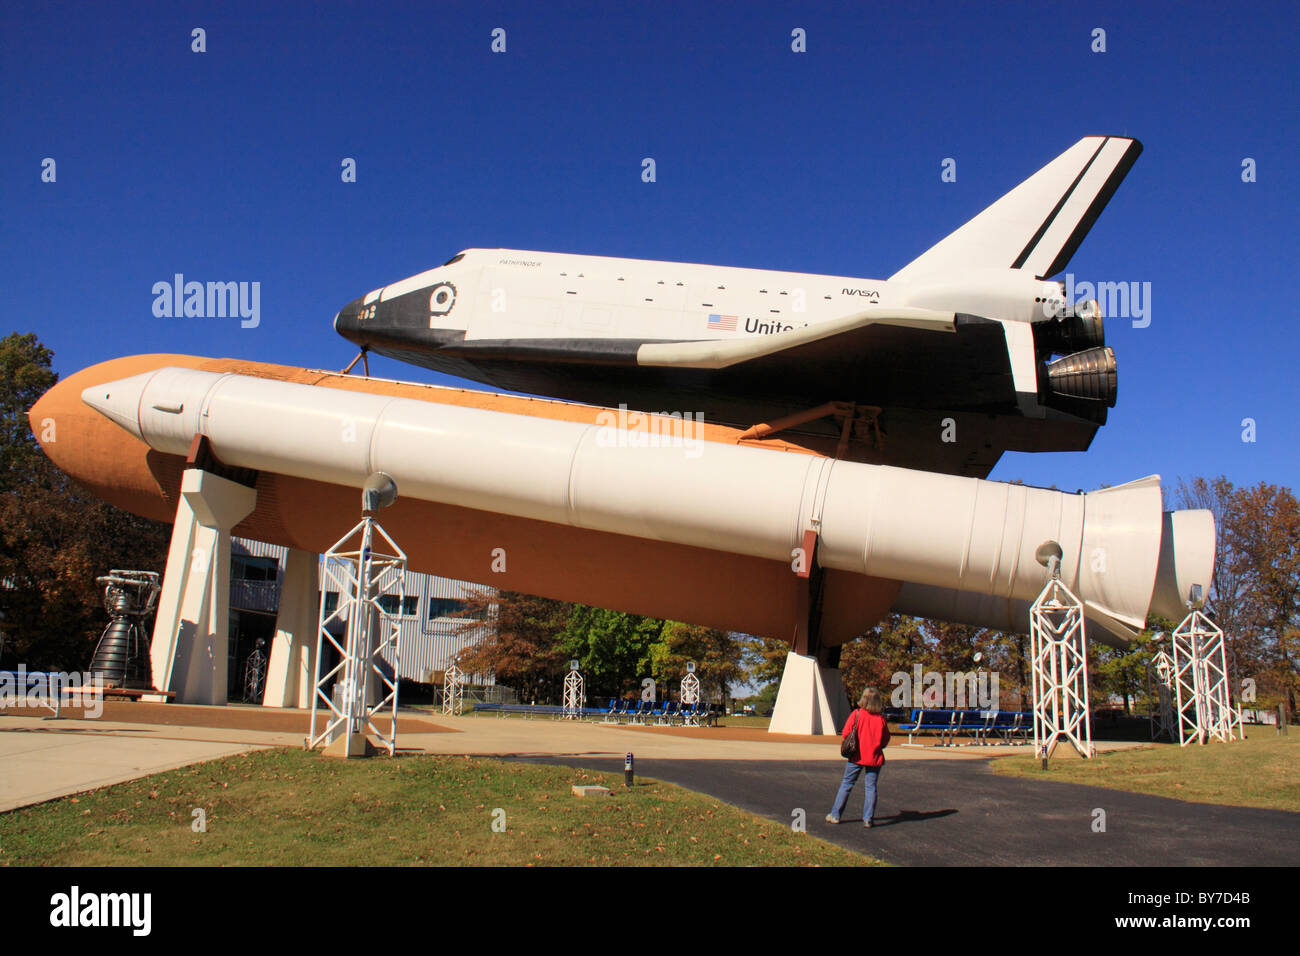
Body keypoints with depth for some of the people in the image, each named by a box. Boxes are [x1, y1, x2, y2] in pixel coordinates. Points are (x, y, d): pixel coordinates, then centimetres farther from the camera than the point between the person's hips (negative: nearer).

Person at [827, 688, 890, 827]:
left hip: (857, 756, -1)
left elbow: (845, 734, -8)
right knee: (870, 787, 8)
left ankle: (835, 815, 14)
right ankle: (868, 819, 4)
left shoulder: (856, 714, -9)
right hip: (874, 757, 1)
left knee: (846, 785, 9)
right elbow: (885, 741, 3)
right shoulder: (881, 718, -4)